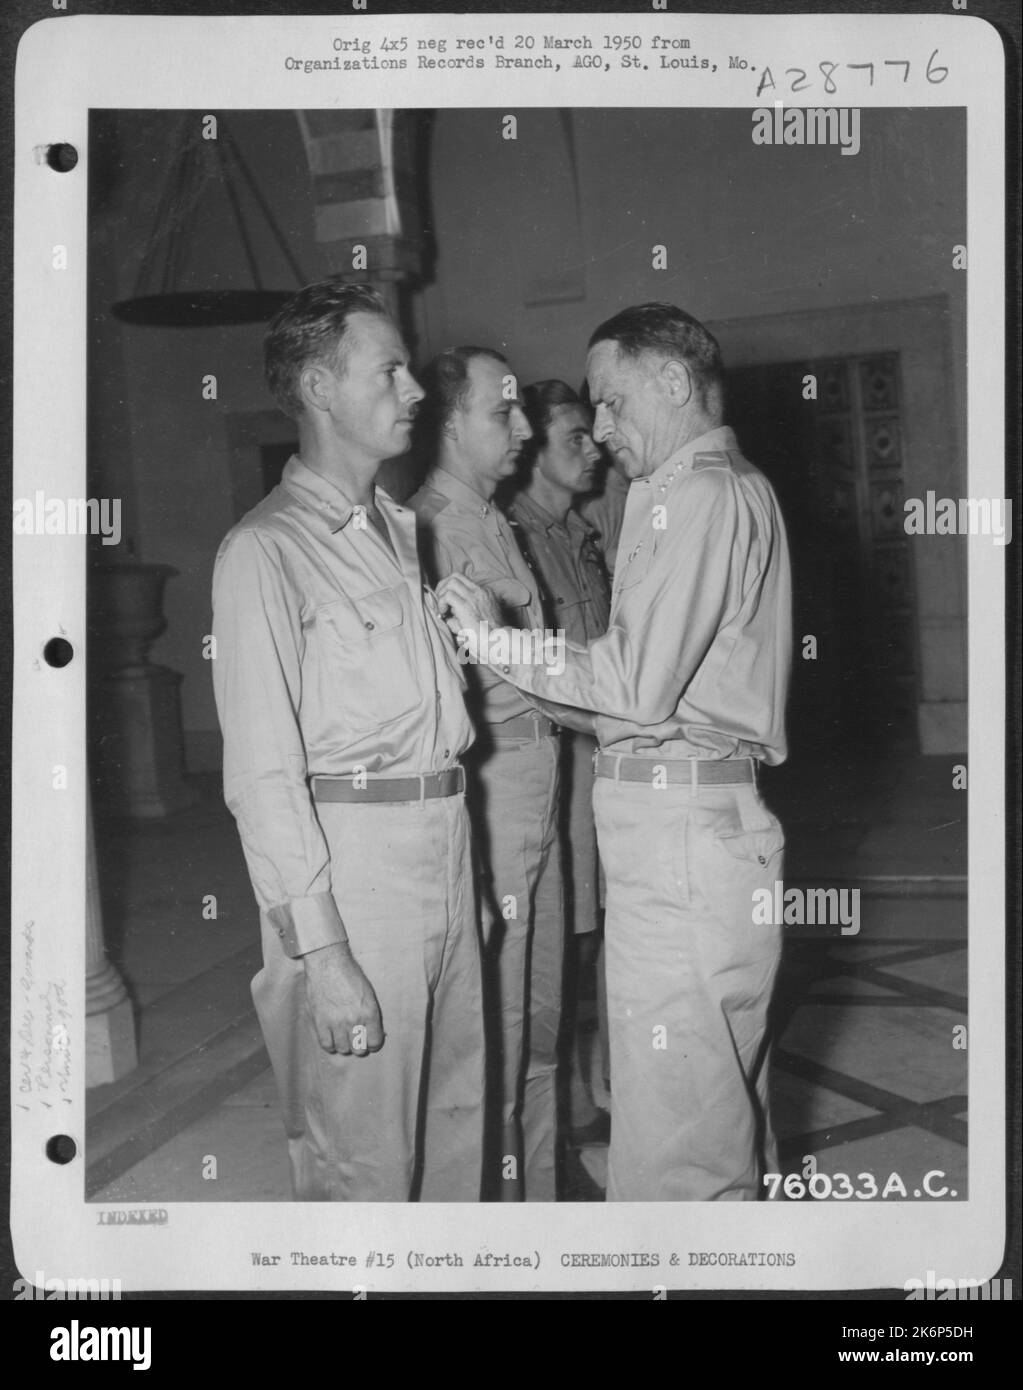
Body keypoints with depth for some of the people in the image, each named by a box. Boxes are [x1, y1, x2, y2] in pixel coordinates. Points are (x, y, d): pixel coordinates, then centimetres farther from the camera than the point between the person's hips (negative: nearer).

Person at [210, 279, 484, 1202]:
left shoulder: (399, 530, 18)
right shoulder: (266, 550, -9)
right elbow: (263, 772, -15)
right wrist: (322, 953, -18)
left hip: (446, 844, 8)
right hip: (352, 856, -8)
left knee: (457, 1120, 16)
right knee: (364, 1159, 0)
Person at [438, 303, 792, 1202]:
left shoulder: (693, 495, -11)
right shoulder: (738, 487, 21)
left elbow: (639, 681, -17)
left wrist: (495, 642, -8)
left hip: (676, 819, -11)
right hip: (717, 811, 11)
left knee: (669, 1132, -6)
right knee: (726, 1094, 18)